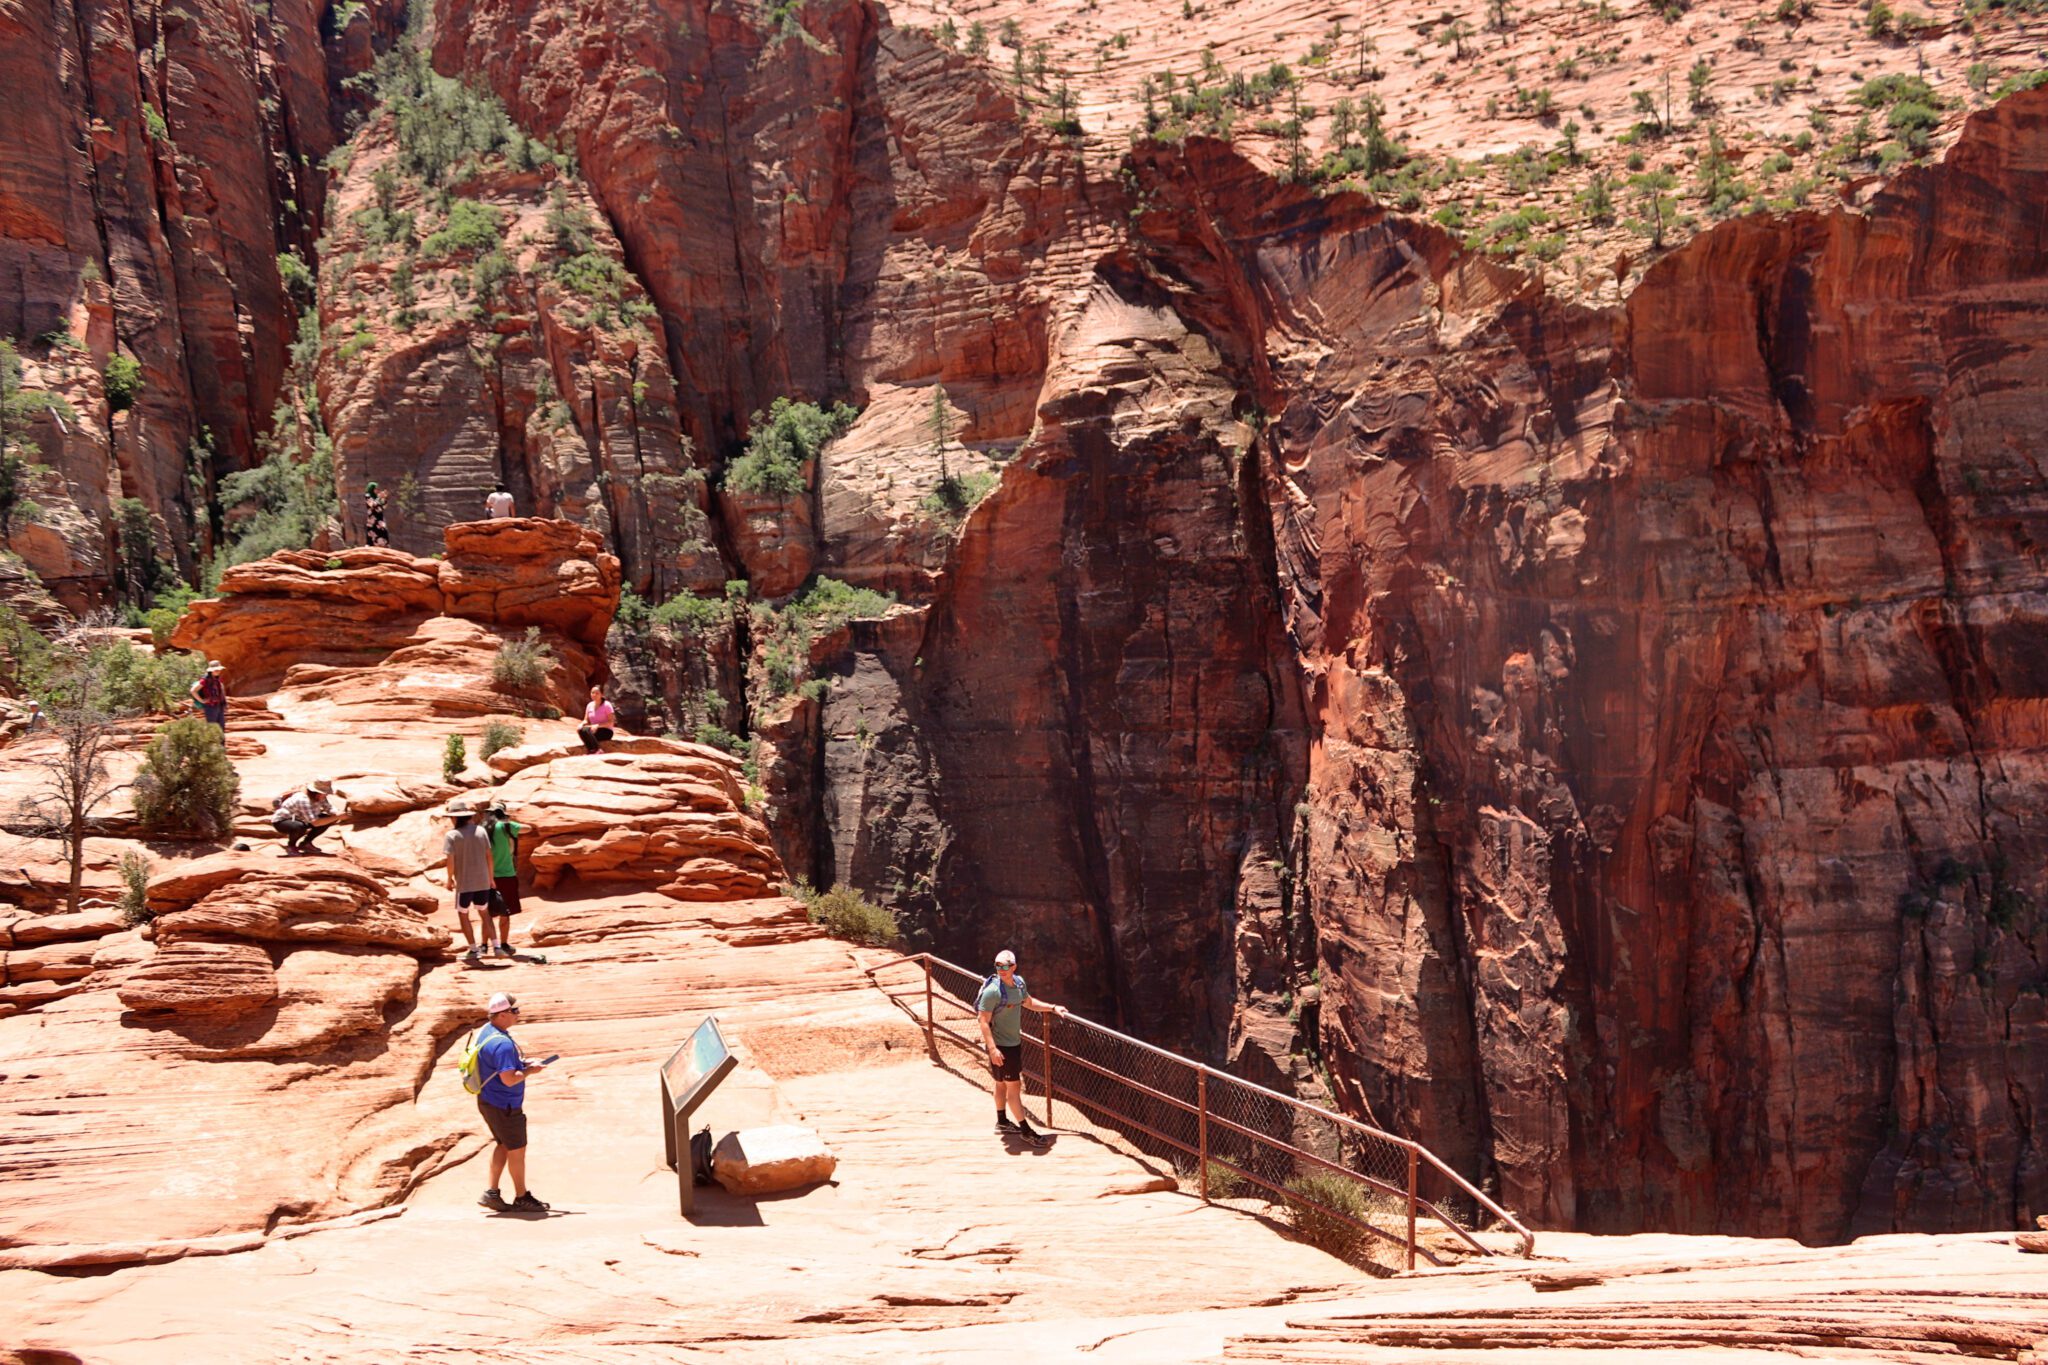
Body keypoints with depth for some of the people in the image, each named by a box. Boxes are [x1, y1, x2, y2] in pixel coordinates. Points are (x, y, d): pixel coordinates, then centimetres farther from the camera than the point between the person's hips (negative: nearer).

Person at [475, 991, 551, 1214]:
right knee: (517, 1150, 6)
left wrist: (522, 1062, 8)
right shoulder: (502, 1043, -28)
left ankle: (491, 1193, 21)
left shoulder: (487, 1030, 5)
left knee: (504, 1145, 21)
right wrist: (529, 1070, -14)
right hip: (504, 1106, -10)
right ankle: (522, 1198, 19)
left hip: (488, 1101, 10)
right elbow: (509, 1079, -30)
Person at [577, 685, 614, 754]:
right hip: (594, 729, 5)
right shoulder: (590, 705, 8)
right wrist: (581, 724, -13)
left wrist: (597, 725, -25)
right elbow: (586, 721, 11)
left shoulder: (606, 705, -8)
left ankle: (596, 751, -27)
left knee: (586, 730, -32)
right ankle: (591, 751, -29)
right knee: (580, 730, -27)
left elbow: (610, 723, -12)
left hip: (606, 732, -5)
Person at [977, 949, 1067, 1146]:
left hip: (1015, 1042, 8)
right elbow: (984, 1022, -23)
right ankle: (1025, 1130, 2)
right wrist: (992, 1048, -29)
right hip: (1000, 1046, -8)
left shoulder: (1019, 982, 1)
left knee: (1002, 1084, 20)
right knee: (1014, 1085, -4)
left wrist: (1053, 1008, 20)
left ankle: (1002, 1123, 34)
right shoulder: (993, 990, -23)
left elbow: (1028, 1002, 23)